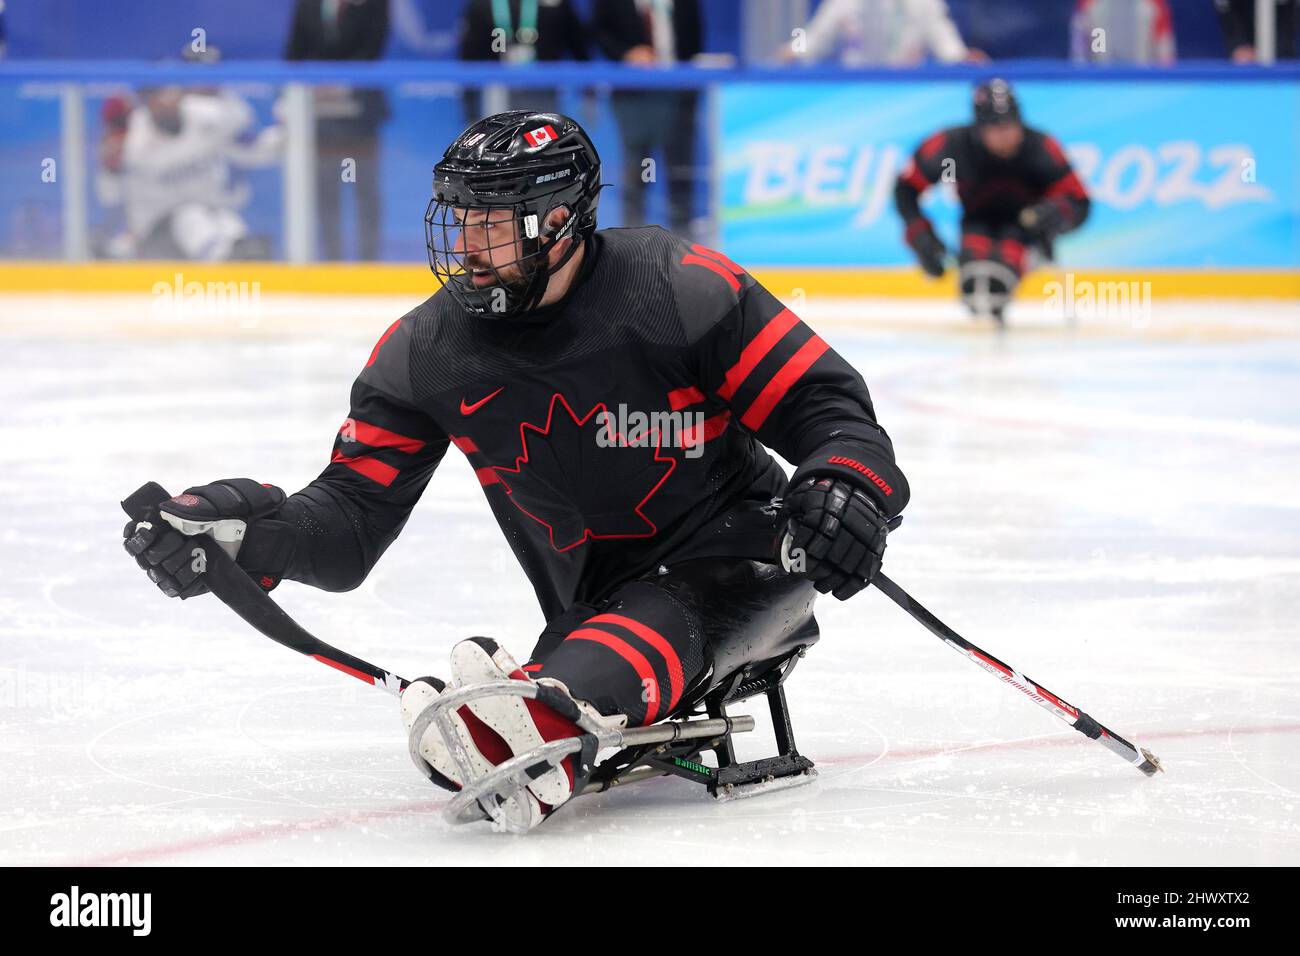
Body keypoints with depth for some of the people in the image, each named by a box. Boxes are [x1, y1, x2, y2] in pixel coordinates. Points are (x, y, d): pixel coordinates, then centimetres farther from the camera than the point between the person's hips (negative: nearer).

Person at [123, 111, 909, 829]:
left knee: (665, 613, -39)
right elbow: (353, 515, -5)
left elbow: (825, 401, -12)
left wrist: (848, 487, -33)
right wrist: (254, 533, -25)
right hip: (599, 605, 5)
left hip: (737, 562, -5)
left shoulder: (680, 290, -16)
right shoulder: (426, 354, -4)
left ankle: (544, 723, -69)